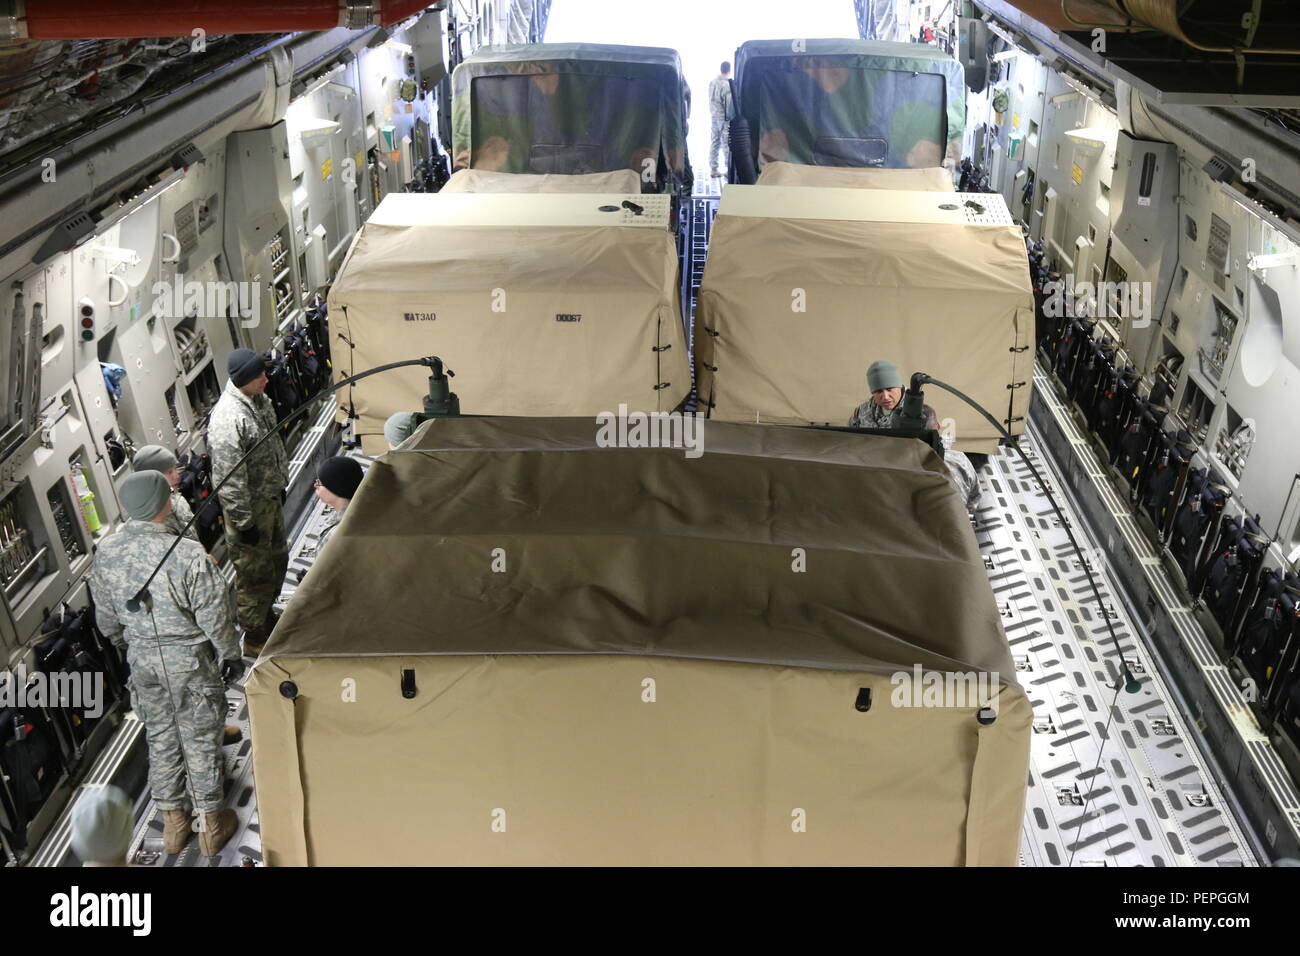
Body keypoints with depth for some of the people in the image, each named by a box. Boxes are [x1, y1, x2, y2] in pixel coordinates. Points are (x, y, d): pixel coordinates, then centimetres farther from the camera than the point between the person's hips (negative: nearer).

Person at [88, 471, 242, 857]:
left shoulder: (106, 552, -9)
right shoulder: (188, 554, -26)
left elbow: (106, 618, 5)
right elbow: (214, 617, -17)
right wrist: (231, 654, 0)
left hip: (141, 659, 5)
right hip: (189, 659, -5)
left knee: (159, 737, 20)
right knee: (200, 738, 11)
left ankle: (172, 822, 34)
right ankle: (211, 823, 25)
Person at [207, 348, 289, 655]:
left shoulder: (258, 398, -1)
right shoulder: (228, 420, -31)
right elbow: (229, 480, -27)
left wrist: (280, 485, 21)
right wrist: (244, 522, -22)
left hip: (270, 495, 9)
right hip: (249, 506, -9)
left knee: (277, 558, 25)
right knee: (255, 572, 7)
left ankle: (267, 615, 47)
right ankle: (254, 636, 26)